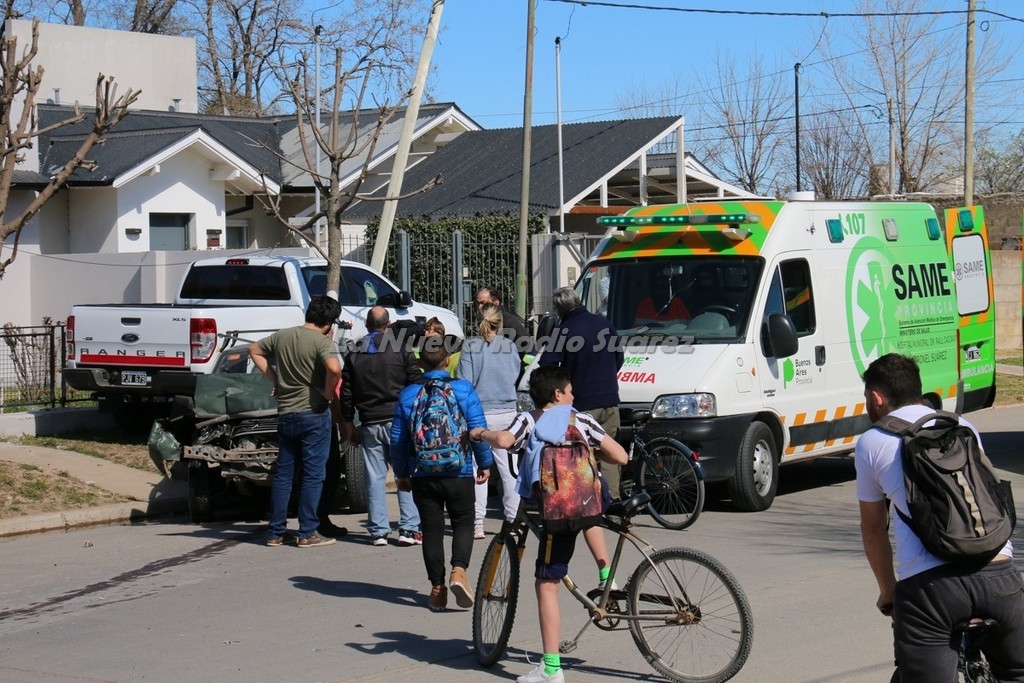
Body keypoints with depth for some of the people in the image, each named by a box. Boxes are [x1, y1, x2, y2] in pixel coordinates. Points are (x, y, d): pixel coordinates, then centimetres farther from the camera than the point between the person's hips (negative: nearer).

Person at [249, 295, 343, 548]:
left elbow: (254, 350, 20)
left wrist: (274, 378, 16)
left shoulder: (282, 336, 7)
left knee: (283, 473, 12)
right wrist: (328, 393, -13)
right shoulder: (322, 341, -12)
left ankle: (275, 532, 14)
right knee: (313, 475, 2)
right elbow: (334, 368, -30)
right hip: (313, 414, -6)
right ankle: (307, 533, 2)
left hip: (285, 414, 6)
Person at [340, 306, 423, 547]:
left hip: (369, 424, 3)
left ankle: (378, 530, 5)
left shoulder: (354, 354, 8)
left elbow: (346, 393, 9)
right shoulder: (400, 348, -1)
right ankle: (409, 528, -4)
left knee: (375, 477, 6)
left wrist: (348, 424, 16)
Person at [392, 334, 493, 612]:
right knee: (463, 522, 13)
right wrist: (484, 464, 6)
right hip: (459, 473, -1)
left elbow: (398, 439, 4)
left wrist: (401, 473, 15)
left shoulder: (408, 395, 0)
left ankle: (437, 588, 11)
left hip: (422, 476, 1)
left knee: (431, 528, 10)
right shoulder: (463, 389, -5)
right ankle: (459, 570, -10)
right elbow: (478, 429, -6)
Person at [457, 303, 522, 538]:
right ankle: (513, 518, 12)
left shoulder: (470, 347, -6)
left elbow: (464, 383, -7)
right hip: (506, 412, 2)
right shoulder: (509, 346, 2)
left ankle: (478, 523, -1)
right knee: (508, 468, 9)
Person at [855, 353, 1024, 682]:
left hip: (927, 582, -4)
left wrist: (888, 591, 37)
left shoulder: (870, 444, 13)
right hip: (997, 572, 4)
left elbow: (873, 529, 21)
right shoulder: (962, 426, 24)